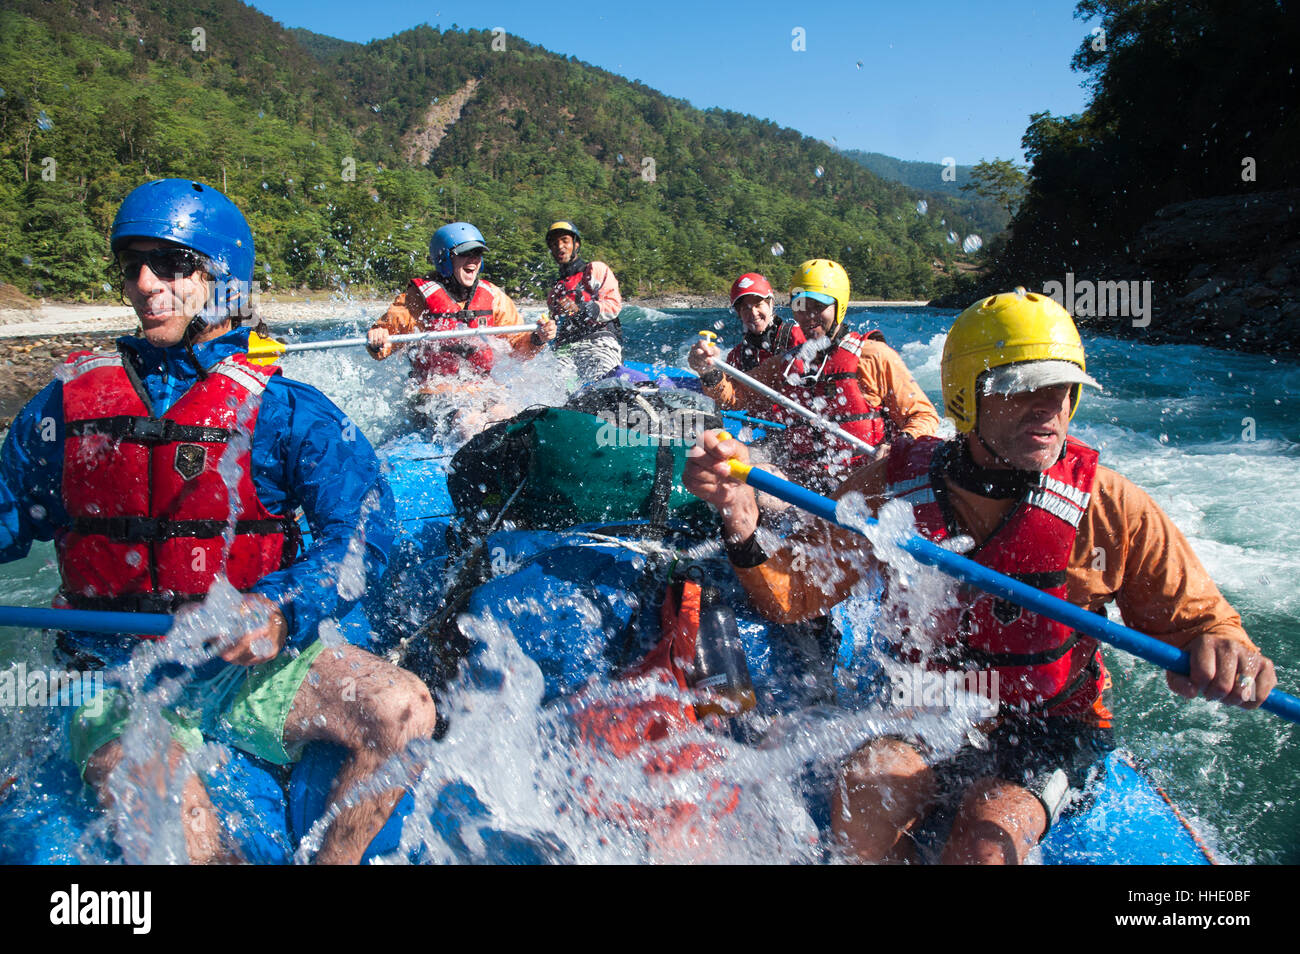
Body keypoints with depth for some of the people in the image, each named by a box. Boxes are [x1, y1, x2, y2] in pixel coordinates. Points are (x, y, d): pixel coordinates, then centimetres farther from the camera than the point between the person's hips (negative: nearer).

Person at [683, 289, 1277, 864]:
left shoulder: (1107, 505, -12)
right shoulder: (898, 483, -10)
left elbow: (1195, 616, -4)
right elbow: (793, 592, -9)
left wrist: (1223, 648, -29)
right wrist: (744, 527, -30)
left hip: (1050, 728, -1)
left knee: (984, 838, -29)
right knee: (863, 794, -28)